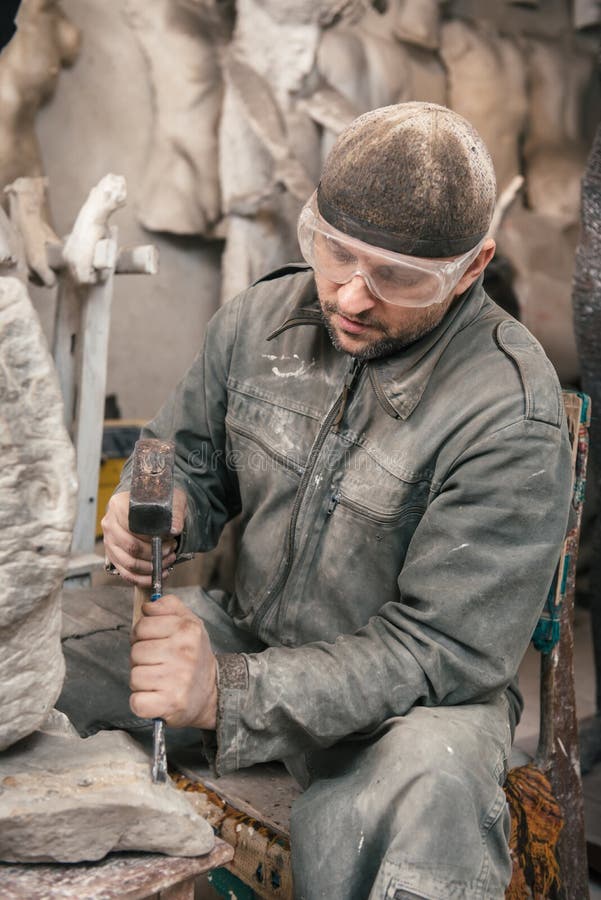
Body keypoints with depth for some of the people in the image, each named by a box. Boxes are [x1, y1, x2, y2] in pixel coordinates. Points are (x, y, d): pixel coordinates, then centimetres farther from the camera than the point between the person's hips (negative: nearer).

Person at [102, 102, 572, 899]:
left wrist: (231, 692, -30)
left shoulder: (511, 415, -22)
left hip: (404, 696, -4)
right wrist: (160, 506, -17)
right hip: (244, 632, 5)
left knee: (431, 786, -38)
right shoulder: (259, 318, -5)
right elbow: (194, 456, 9)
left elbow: (445, 649, -22)